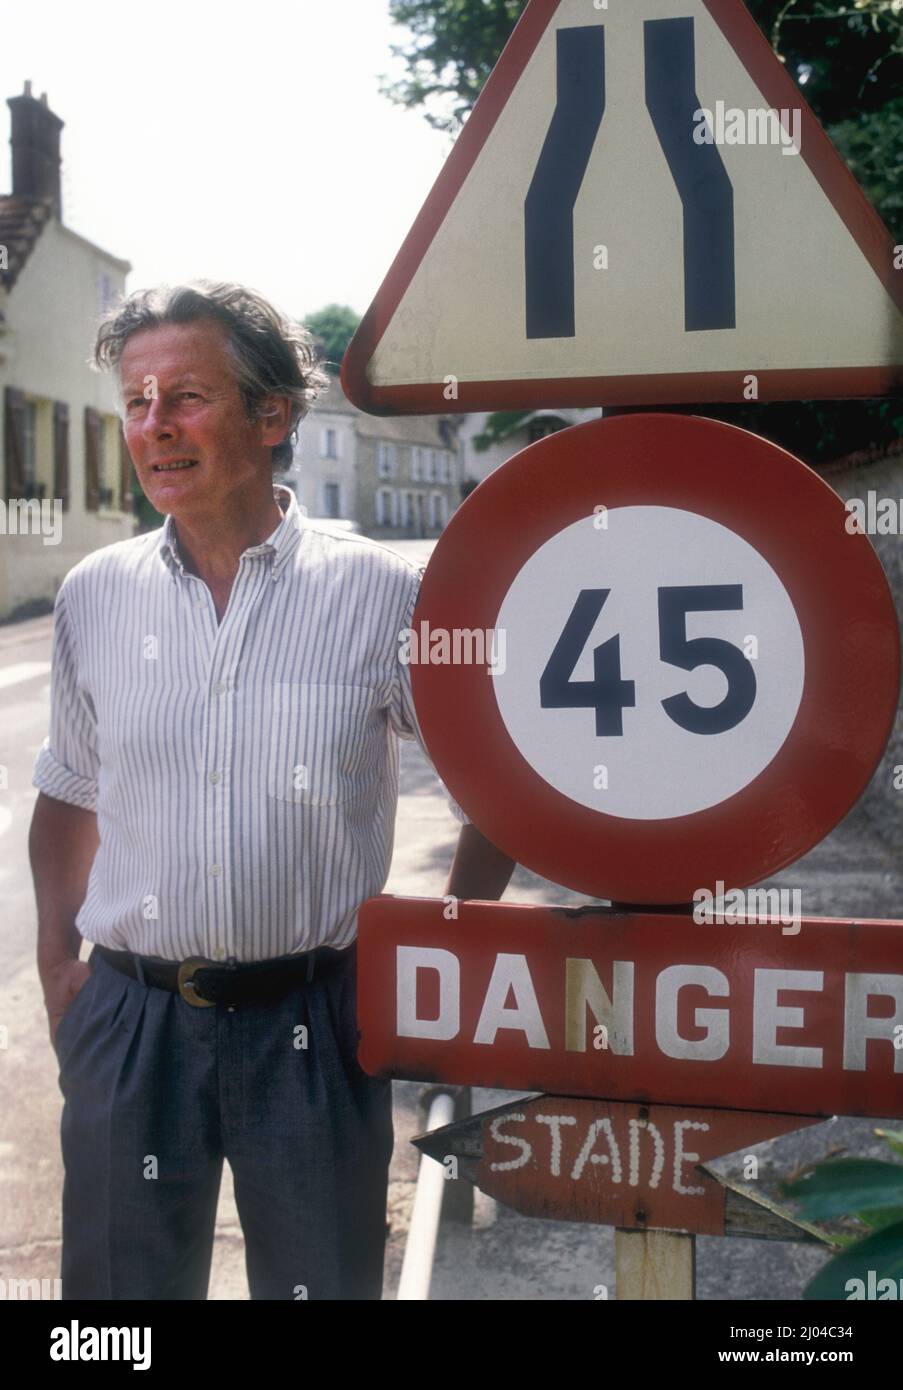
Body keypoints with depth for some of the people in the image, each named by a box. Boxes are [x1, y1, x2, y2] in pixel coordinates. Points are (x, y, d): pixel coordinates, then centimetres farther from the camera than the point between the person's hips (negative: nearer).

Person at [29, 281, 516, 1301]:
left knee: (323, 1281, 13)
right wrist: (57, 961, 8)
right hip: (128, 1016, 3)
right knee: (119, 1280, 15)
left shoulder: (379, 593, -7)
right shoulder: (94, 595, 2)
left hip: (313, 1022, -2)